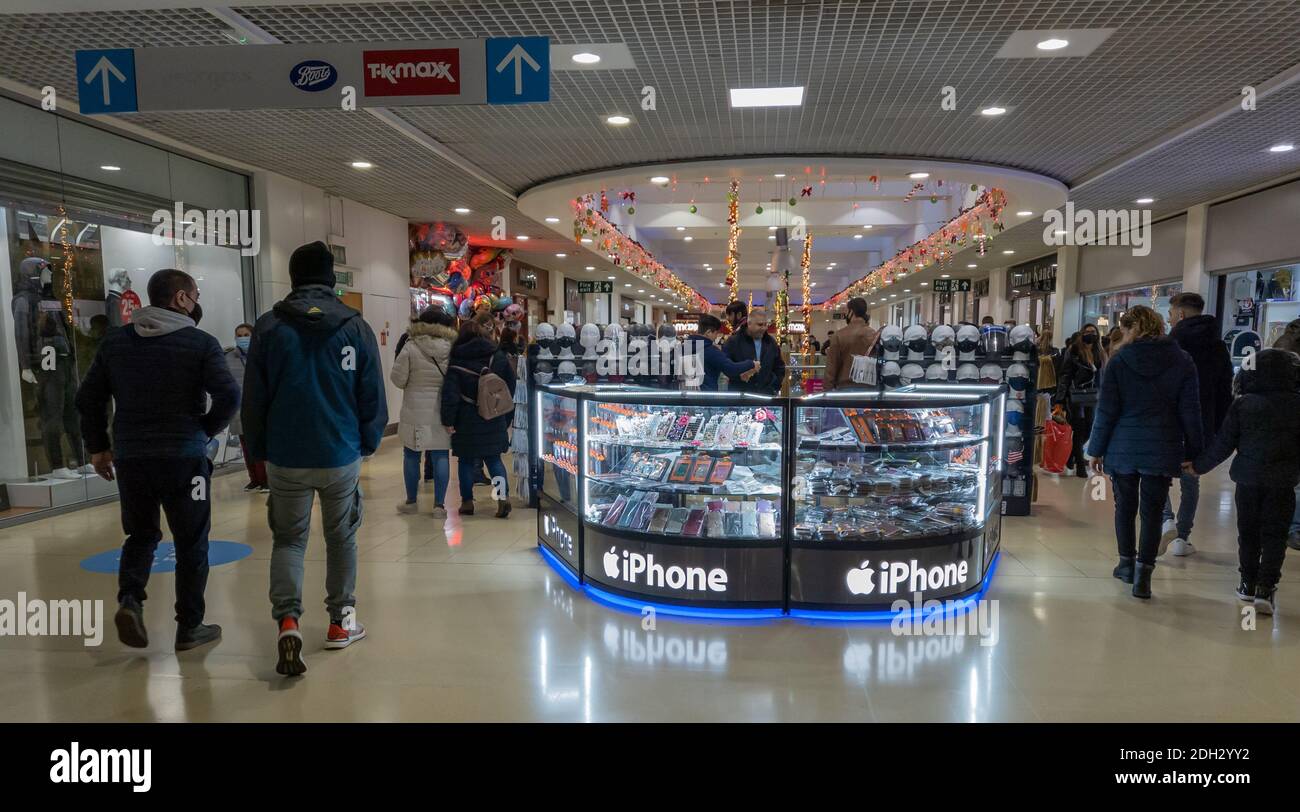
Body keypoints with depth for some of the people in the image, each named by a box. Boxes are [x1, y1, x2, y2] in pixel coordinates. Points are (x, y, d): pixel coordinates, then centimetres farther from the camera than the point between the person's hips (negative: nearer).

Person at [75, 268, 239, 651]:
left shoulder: (115, 341, 7)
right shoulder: (201, 343, -7)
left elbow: (88, 398, 8)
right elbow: (229, 395, -17)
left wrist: (98, 447, 15)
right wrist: (206, 431, -1)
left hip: (130, 458, 4)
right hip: (185, 459, -4)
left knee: (141, 534, 21)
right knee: (191, 544, 8)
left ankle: (129, 599, -1)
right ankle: (190, 628, 14)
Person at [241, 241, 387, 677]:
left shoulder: (269, 326, -3)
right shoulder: (355, 326, -3)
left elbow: (253, 399, 0)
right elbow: (373, 395, -1)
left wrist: (260, 449, 12)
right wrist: (369, 442, 13)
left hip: (286, 457, 0)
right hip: (342, 456, 0)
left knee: (288, 539, 12)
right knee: (341, 538, 16)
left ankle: (287, 620, -6)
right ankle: (341, 621, 26)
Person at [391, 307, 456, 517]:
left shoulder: (411, 348, -11)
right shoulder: (452, 349, -5)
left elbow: (398, 379, -7)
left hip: (415, 413, -1)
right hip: (442, 413, 2)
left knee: (411, 455, 12)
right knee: (441, 457, 6)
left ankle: (411, 501, 22)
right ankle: (439, 505, 8)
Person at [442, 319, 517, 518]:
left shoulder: (456, 361, -7)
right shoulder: (499, 356, 4)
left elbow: (450, 393, -15)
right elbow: (511, 387, 7)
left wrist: (448, 420, -12)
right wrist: (506, 417, 14)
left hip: (467, 421, -3)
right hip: (494, 420, 3)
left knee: (466, 460, 10)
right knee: (494, 459, 10)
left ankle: (467, 502, 14)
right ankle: (503, 496, -5)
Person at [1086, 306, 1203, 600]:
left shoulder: (1119, 361, -6)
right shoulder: (1182, 361, -1)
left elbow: (1106, 411, -5)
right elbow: (1190, 411, 1)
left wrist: (1096, 450, 1)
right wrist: (1192, 452, 7)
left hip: (1123, 448, 0)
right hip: (1162, 449, 1)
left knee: (1125, 506, 14)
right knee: (1152, 511, 4)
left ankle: (1127, 563, 26)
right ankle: (1143, 574, 0)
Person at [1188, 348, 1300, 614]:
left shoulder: (1243, 404, -6)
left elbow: (1223, 444, -6)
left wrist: (1200, 466, 4)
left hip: (1248, 479, 0)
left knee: (1248, 532, 14)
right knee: (1274, 535, 4)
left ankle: (1248, 584, 23)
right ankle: (1265, 589, -5)